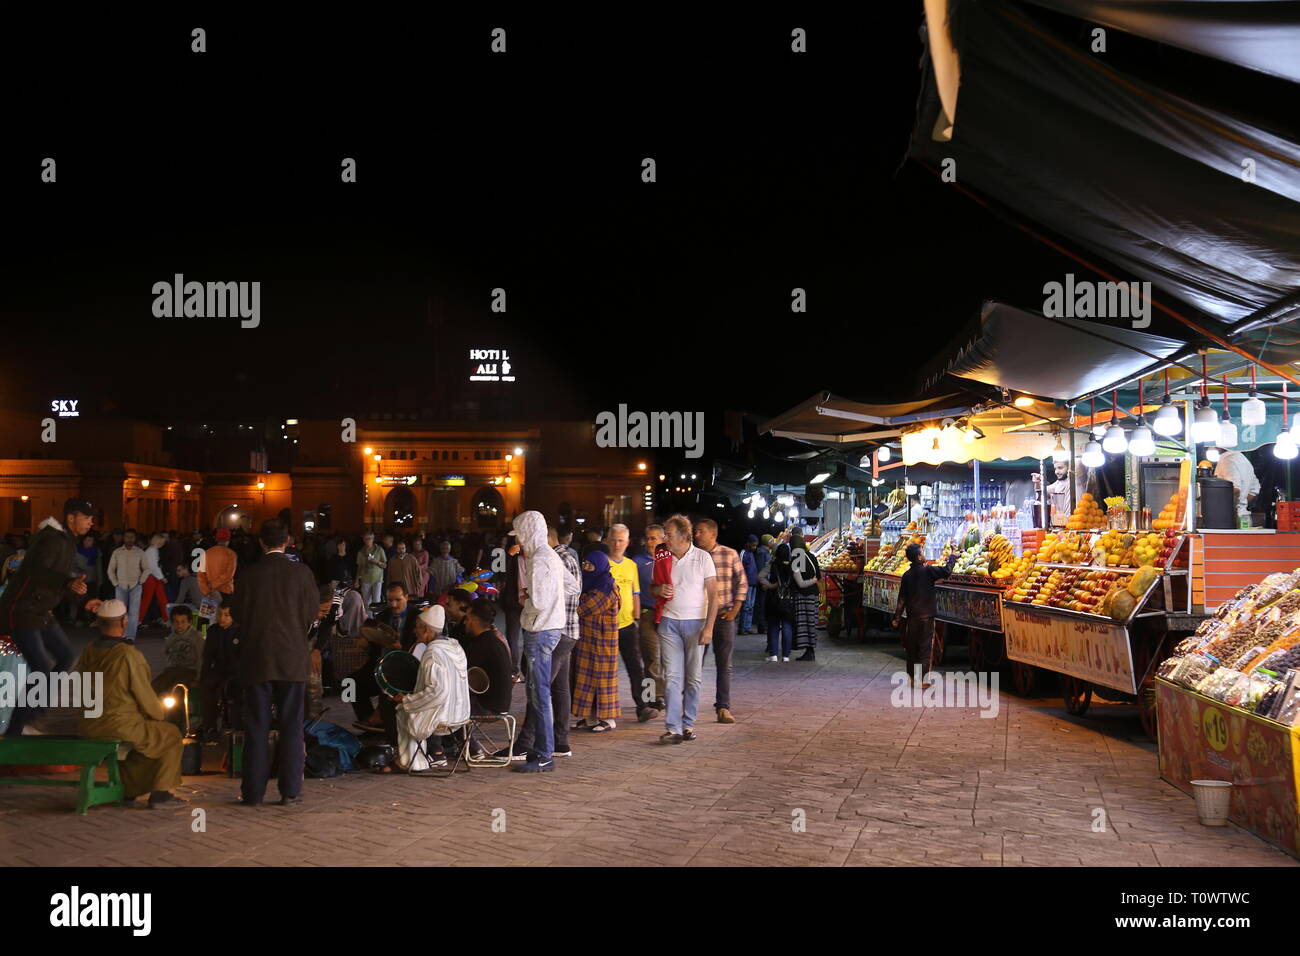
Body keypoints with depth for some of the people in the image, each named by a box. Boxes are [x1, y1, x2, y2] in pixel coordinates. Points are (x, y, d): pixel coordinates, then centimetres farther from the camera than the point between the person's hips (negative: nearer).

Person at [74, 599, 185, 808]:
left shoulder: (88, 651, 0)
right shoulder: (130, 655, -19)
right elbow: (145, 697, -11)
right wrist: (161, 715, 10)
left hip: (87, 726, 7)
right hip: (119, 726, -7)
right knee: (171, 734, 14)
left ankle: (129, 789, 37)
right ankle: (160, 794, 11)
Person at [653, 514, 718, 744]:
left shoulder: (702, 557, -4)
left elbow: (713, 595, -5)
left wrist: (708, 627, -13)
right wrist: (659, 591, -6)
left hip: (695, 622, -2)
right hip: (669, 623, 2)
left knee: (693, 677, 5)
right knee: (673, 676, -6)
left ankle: (688, 724, 14)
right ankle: (673, 727, -9)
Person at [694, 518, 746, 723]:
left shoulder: (730, 554, 1)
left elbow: (742, 584, 5)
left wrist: (735, 610, -3)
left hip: (724, 617, 0)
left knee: (724, 665, 0)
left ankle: (723, 708, 5)